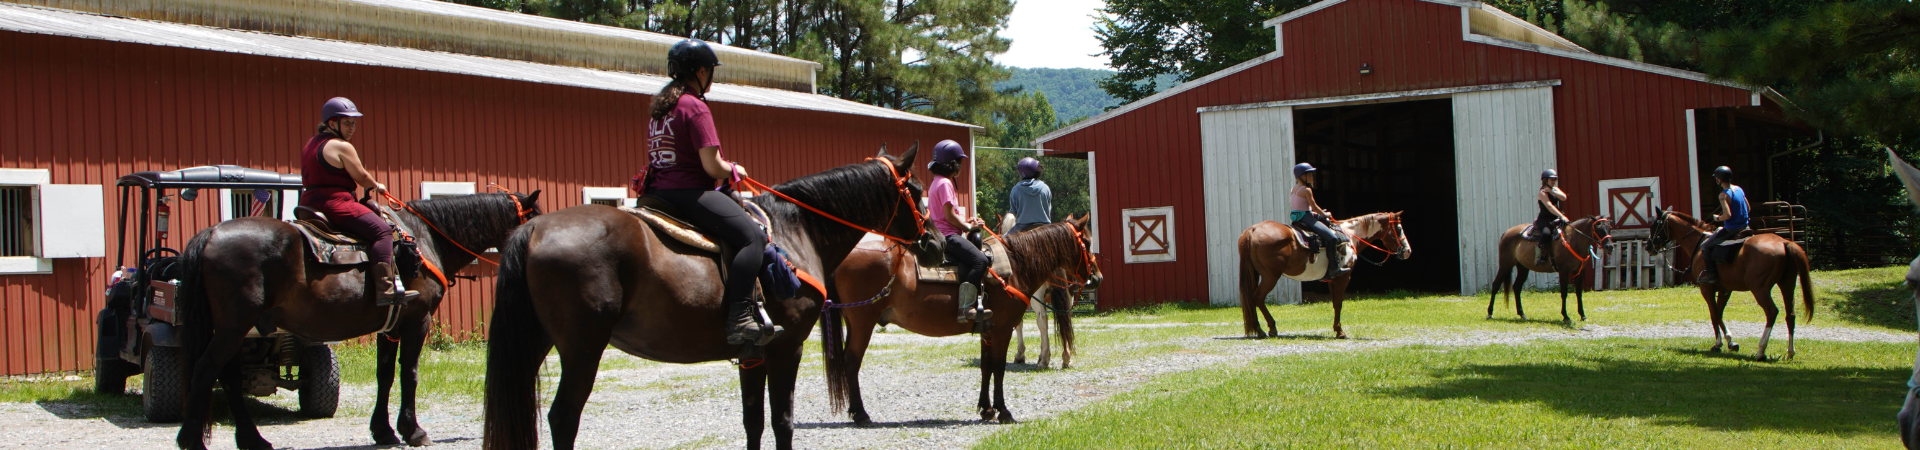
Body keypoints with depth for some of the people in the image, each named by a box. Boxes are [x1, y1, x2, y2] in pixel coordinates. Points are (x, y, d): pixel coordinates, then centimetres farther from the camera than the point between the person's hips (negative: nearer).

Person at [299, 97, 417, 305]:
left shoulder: (311, 144, 20)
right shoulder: (342, 147, -11)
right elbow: (362, 177, -7)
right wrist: (377, 186, 14)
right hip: (336, 204, -11)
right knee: (381, 231, -16)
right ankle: (386, 289, -28)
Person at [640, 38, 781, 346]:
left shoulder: (659, 106, 16)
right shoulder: (695, 107, -11)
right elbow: (712, 167, -17)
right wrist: (735, 170, 5)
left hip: (658, 191, 10)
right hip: (689, 192, -10)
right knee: (752, 236, -19)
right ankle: (739, 320, -30)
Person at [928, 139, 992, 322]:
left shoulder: (936, 183, 22)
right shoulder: (945, 183, -11)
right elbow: (949, 215, -16)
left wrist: (965, 221, 14)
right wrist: (968, 226, -4)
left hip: (942, 235, 11)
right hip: (948, 236, -11)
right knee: (980, 260, -23)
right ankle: (966, 308, -31)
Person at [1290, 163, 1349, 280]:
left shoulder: (1295, 189, 13)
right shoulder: (1306, 190, -16)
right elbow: (1314, 207, -12)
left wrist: (1319, 213, 20)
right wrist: (1324, 215, 4)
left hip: (1297, 217, 11)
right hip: (1306, 217, -11)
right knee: (1332, 237, -15)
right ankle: (1334, 268, -17)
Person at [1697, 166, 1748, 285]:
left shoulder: (1723, 195, -19)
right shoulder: (1739, 189, 6)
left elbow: (1727, 215, -27)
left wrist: (1718, 218, -8)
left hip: (1731, 229, -9)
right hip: (1743, 226, 9)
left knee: (1705, 246, -1)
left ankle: (1712, 275, -7)